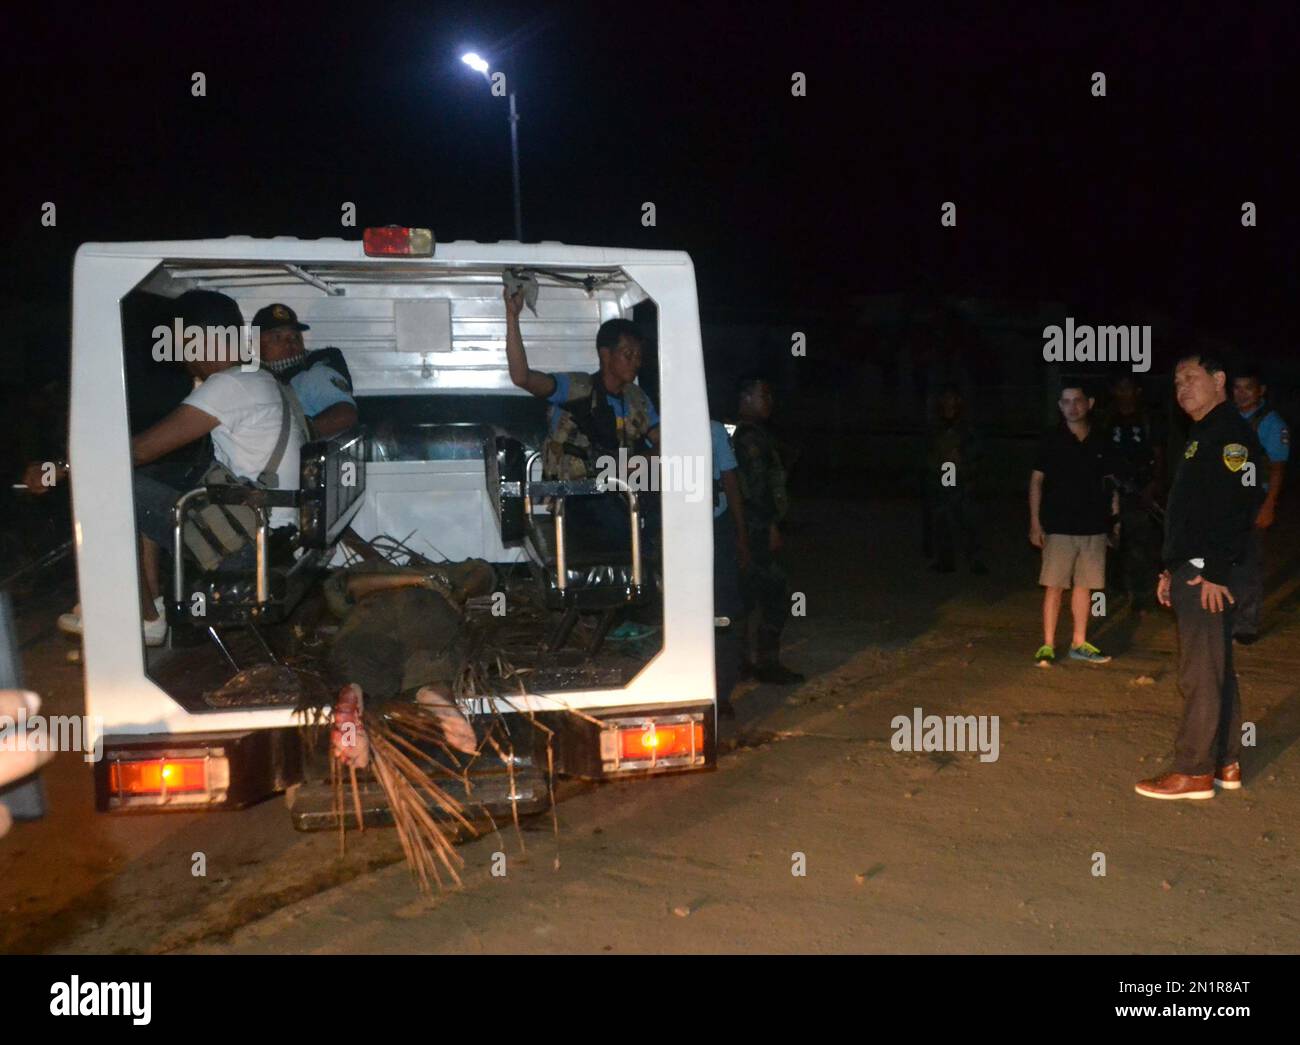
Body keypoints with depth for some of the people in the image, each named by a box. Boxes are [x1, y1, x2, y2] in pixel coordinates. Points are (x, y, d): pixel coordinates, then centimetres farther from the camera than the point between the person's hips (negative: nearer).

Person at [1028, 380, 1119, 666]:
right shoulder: (1051, 441, -2)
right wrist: (1035, 523, -5)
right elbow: (1036, 481, 0)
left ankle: (1079, 643, 19)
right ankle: (1048, 645, 3)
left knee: (1084, 585, 9)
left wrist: (1116, 517, 7)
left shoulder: (1102, 442, 5)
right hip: (1059, 526, -3)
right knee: (1054, 586, -3)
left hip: (1095, 527, 3)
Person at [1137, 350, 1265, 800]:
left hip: (1208, 576, -11)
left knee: (1200, 674, -5)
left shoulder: (1230, 434, -12)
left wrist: (1215, 571, -24)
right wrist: (1170, 570, 20)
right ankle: (1226, 764, 23)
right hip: (1192, 571, 11)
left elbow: (1238, 507, -22)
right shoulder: (1202, 436, 20)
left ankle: (1194, 772, 1)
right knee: (1216, 670, 15)